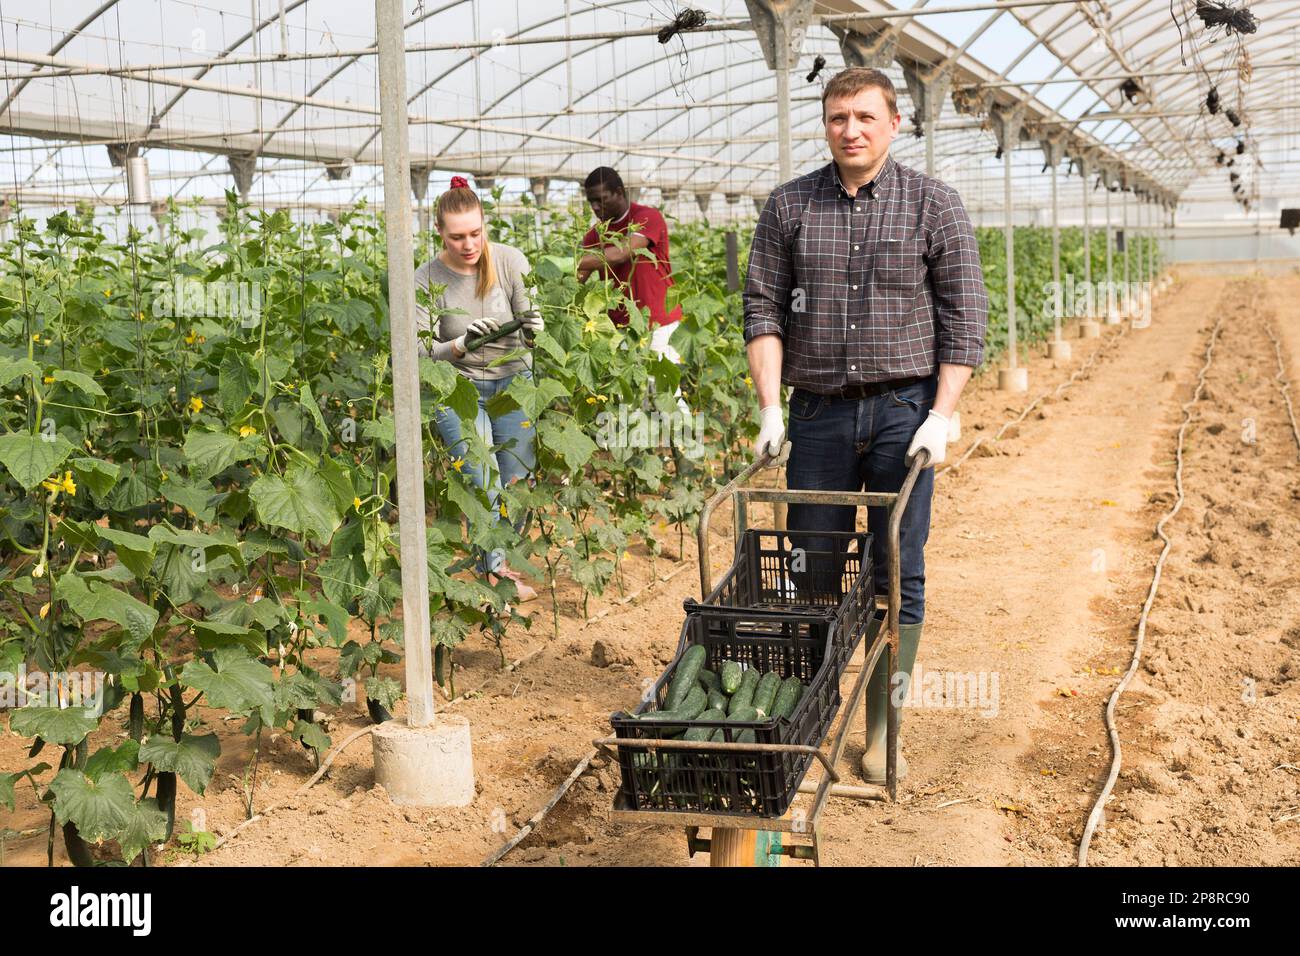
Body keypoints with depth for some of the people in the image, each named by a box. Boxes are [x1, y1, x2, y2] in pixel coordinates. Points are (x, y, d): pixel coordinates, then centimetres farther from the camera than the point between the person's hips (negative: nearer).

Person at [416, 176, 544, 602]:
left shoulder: (508, 260, -11)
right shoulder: (427, 279, -14)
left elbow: (532, 315, -8)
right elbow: (420, 351, -16)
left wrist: (535, 325, -33)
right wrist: (460, 345, -35)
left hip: (512, 380, 2)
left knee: (519, 480, 5)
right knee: (482, 483, -8)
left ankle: (502, 561, 29)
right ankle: (494, 571, 11)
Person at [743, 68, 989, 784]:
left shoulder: (934, 205, 1)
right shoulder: (788, 206, 6)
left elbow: (964, 315, -1)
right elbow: (763, 308, 4)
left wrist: (941, 416, -9)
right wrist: (769, 405, -6)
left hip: (904, 409, -1)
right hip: (819, 410, 1)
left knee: (898, 576, 3)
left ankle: (882, 732, 14)